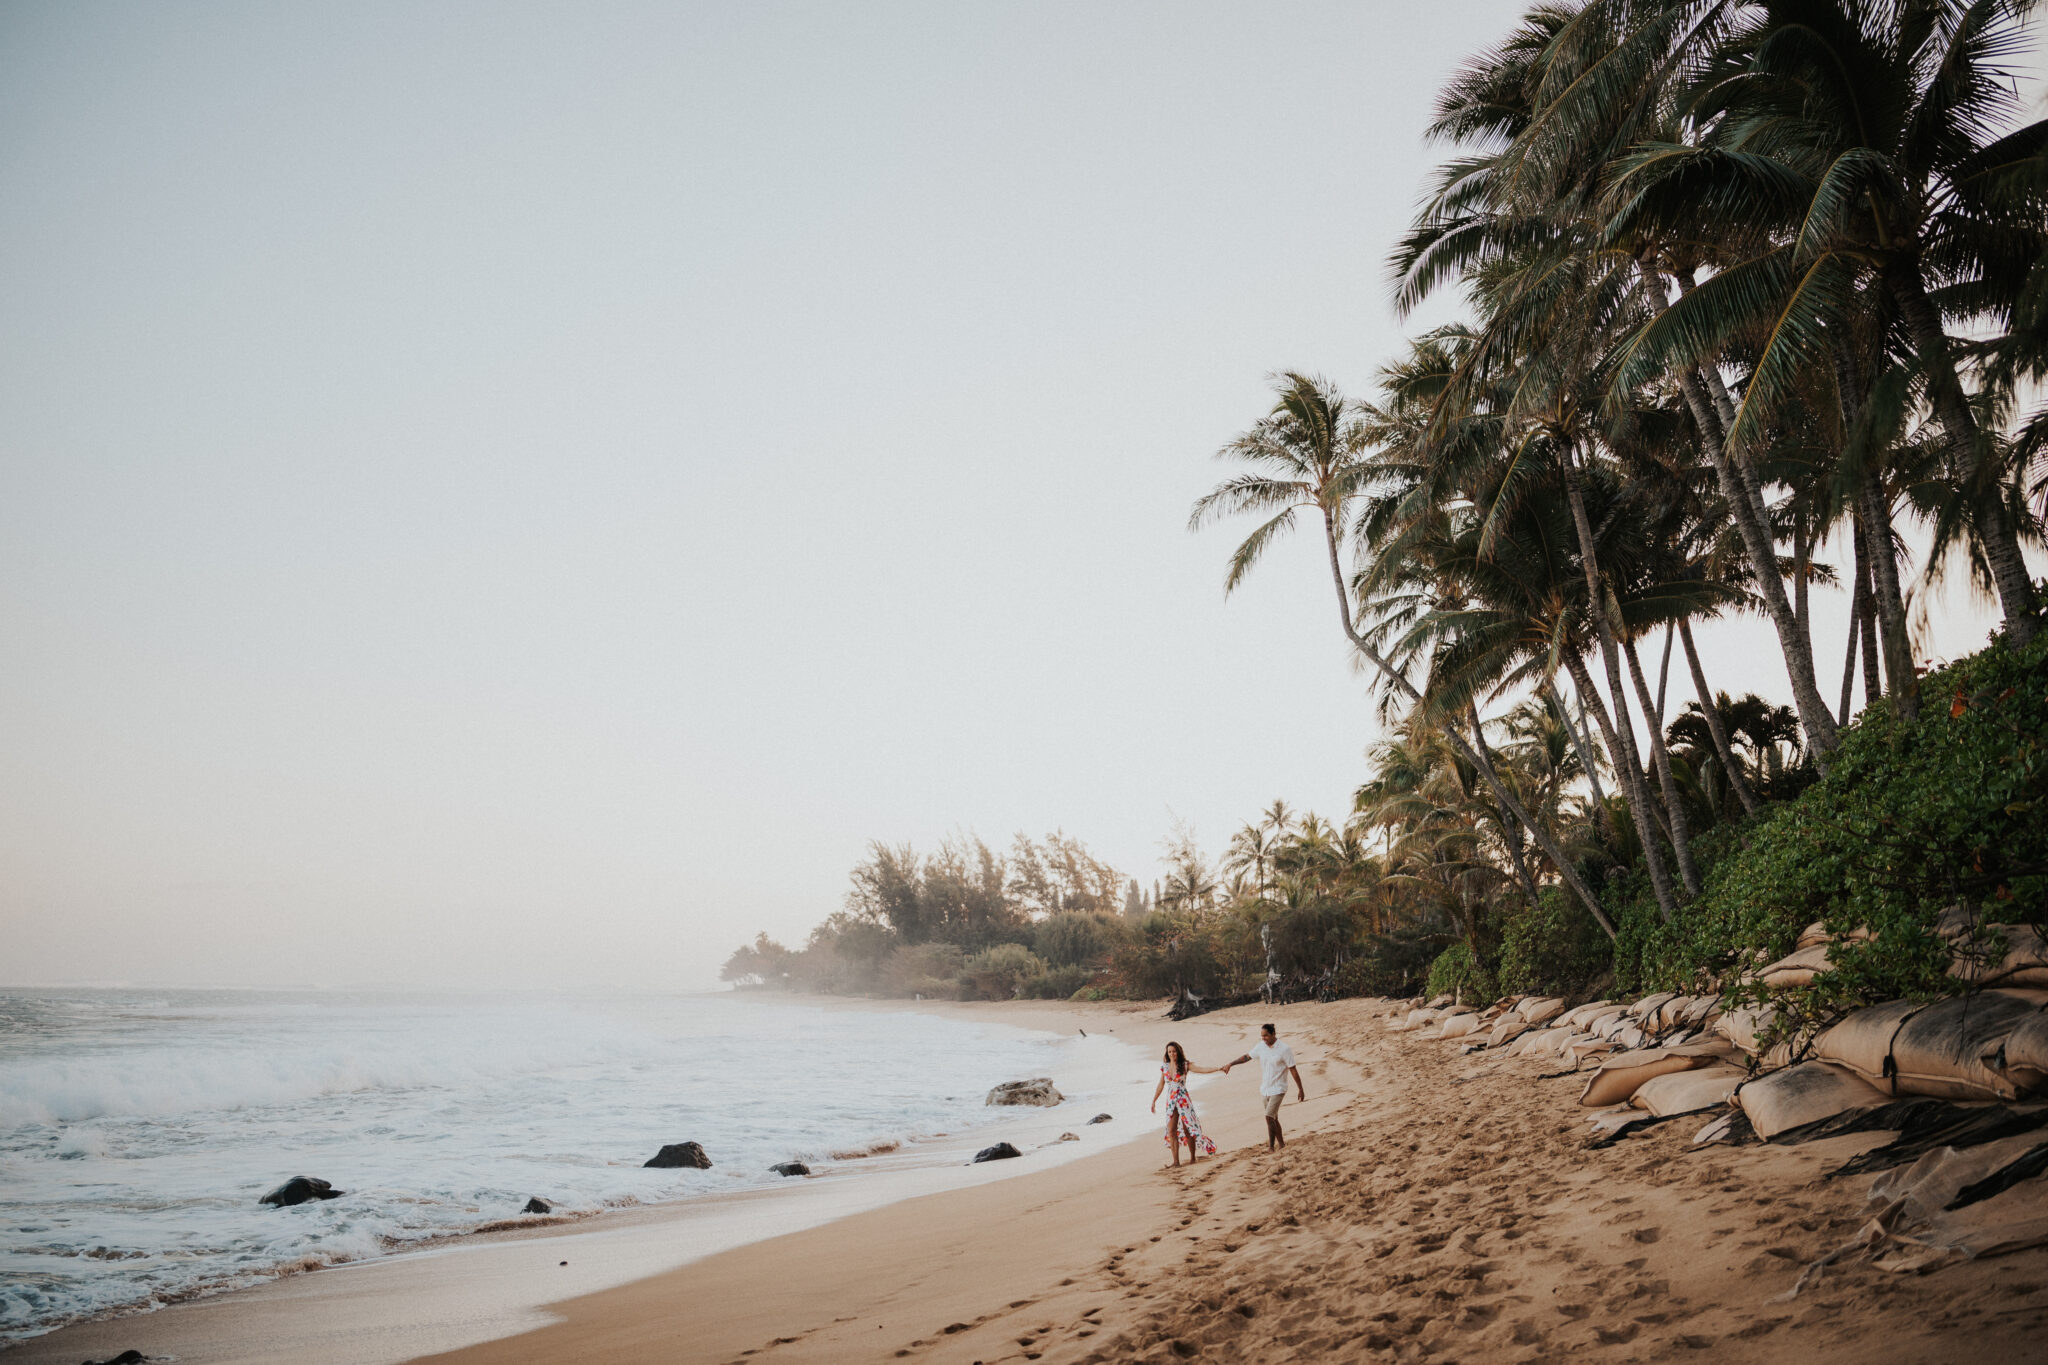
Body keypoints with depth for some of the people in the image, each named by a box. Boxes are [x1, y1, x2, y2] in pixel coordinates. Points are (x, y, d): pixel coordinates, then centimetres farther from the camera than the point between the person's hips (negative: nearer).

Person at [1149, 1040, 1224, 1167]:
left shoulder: (1184, 1065, -6)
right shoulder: (1165, 1067, 5)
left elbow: (1203, 1070, -14)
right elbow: (1161, 1085, 15)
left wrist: (1219, 1068, -25)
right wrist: (1154, 1101, 17)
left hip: (1183, 1101, -3)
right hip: (1170, 1102, 3)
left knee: (1188, 1130, -1)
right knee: (1171, 1131, -3)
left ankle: (1192, 1158, 14)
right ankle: (1176, 1161, 3)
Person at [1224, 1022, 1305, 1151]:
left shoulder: (1284, 1049, -15)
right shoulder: (1261, 1046, 0)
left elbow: (1293, 1070, -11)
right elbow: (1247, 1057, 14)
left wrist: (1300, 1089, -7)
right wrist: (1230, 1064, 10)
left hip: (1277, 1089, -6)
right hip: (1264, 1089, 6)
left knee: (1269, 1117, -15)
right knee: (1273, 1119, 13)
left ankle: (1271, 1147, -7)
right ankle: (1281, 1144, 26)